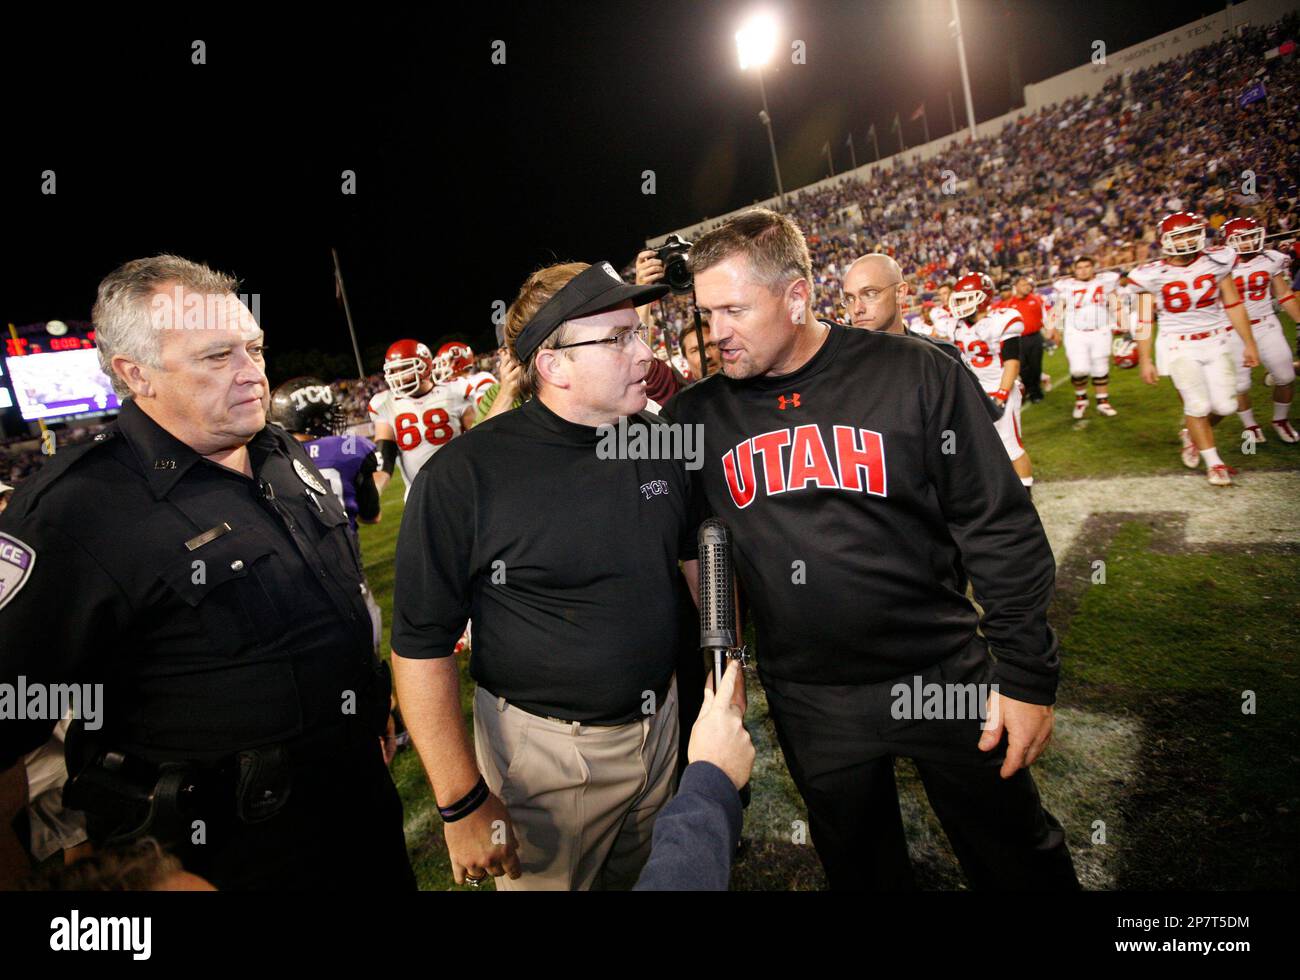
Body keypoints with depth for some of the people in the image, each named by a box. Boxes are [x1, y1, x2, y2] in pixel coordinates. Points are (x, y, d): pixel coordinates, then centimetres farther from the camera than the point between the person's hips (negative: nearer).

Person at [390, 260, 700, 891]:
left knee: (642, 875, 27)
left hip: (660, 721, 5)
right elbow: (421, 646, -17)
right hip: (544, 747, -5)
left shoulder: (659, 441, -4)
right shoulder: (463, 477, -21)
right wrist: (463, 806, -15)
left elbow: (701, 553, 10)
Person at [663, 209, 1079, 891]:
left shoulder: (914, 375, -11)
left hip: (941, 675, -1)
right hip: (808, 704, 2)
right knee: (858, 867, 22)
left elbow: (1000, 528, -8)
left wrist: (1025, 673, -7)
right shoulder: (700, 414, -4)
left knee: (1016, 859, 18)